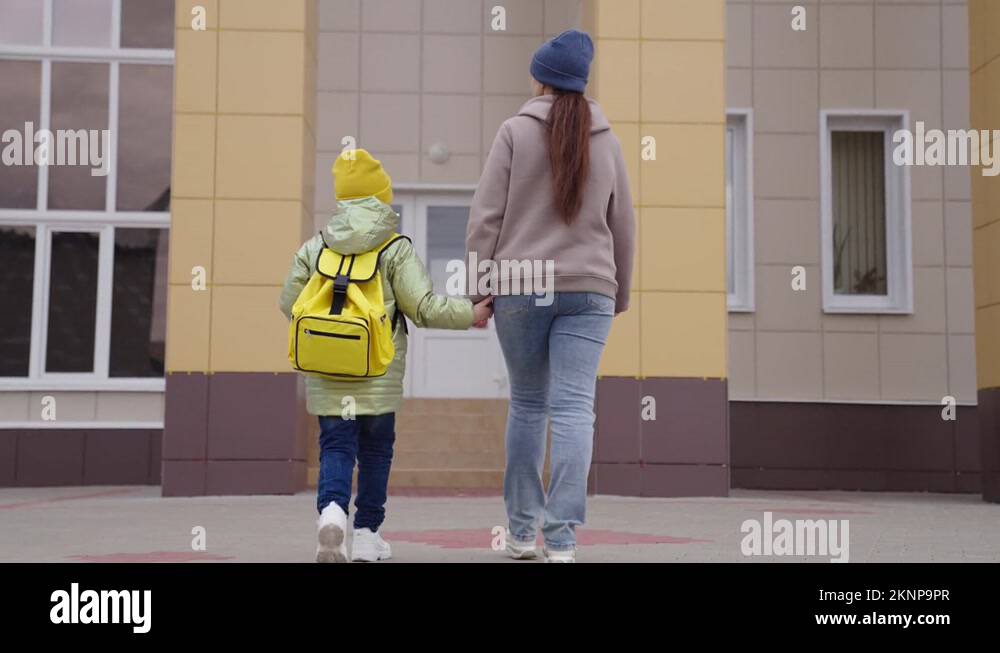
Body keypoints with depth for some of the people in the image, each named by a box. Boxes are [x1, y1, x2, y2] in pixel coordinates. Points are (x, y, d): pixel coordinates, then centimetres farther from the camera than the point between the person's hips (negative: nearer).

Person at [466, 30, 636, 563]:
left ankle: (522, 529, 17)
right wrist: (620, 292, 23)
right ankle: (562, 538, -8)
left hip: (520, 285, -1)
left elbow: (487, 216, -4)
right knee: (574, 408, -3)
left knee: (527, 404, 10)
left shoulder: (515, 131, -1)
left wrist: (478, 288, 1)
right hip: (589, 289, 1)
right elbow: (623, 225, 14)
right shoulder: (606, 140, 10)